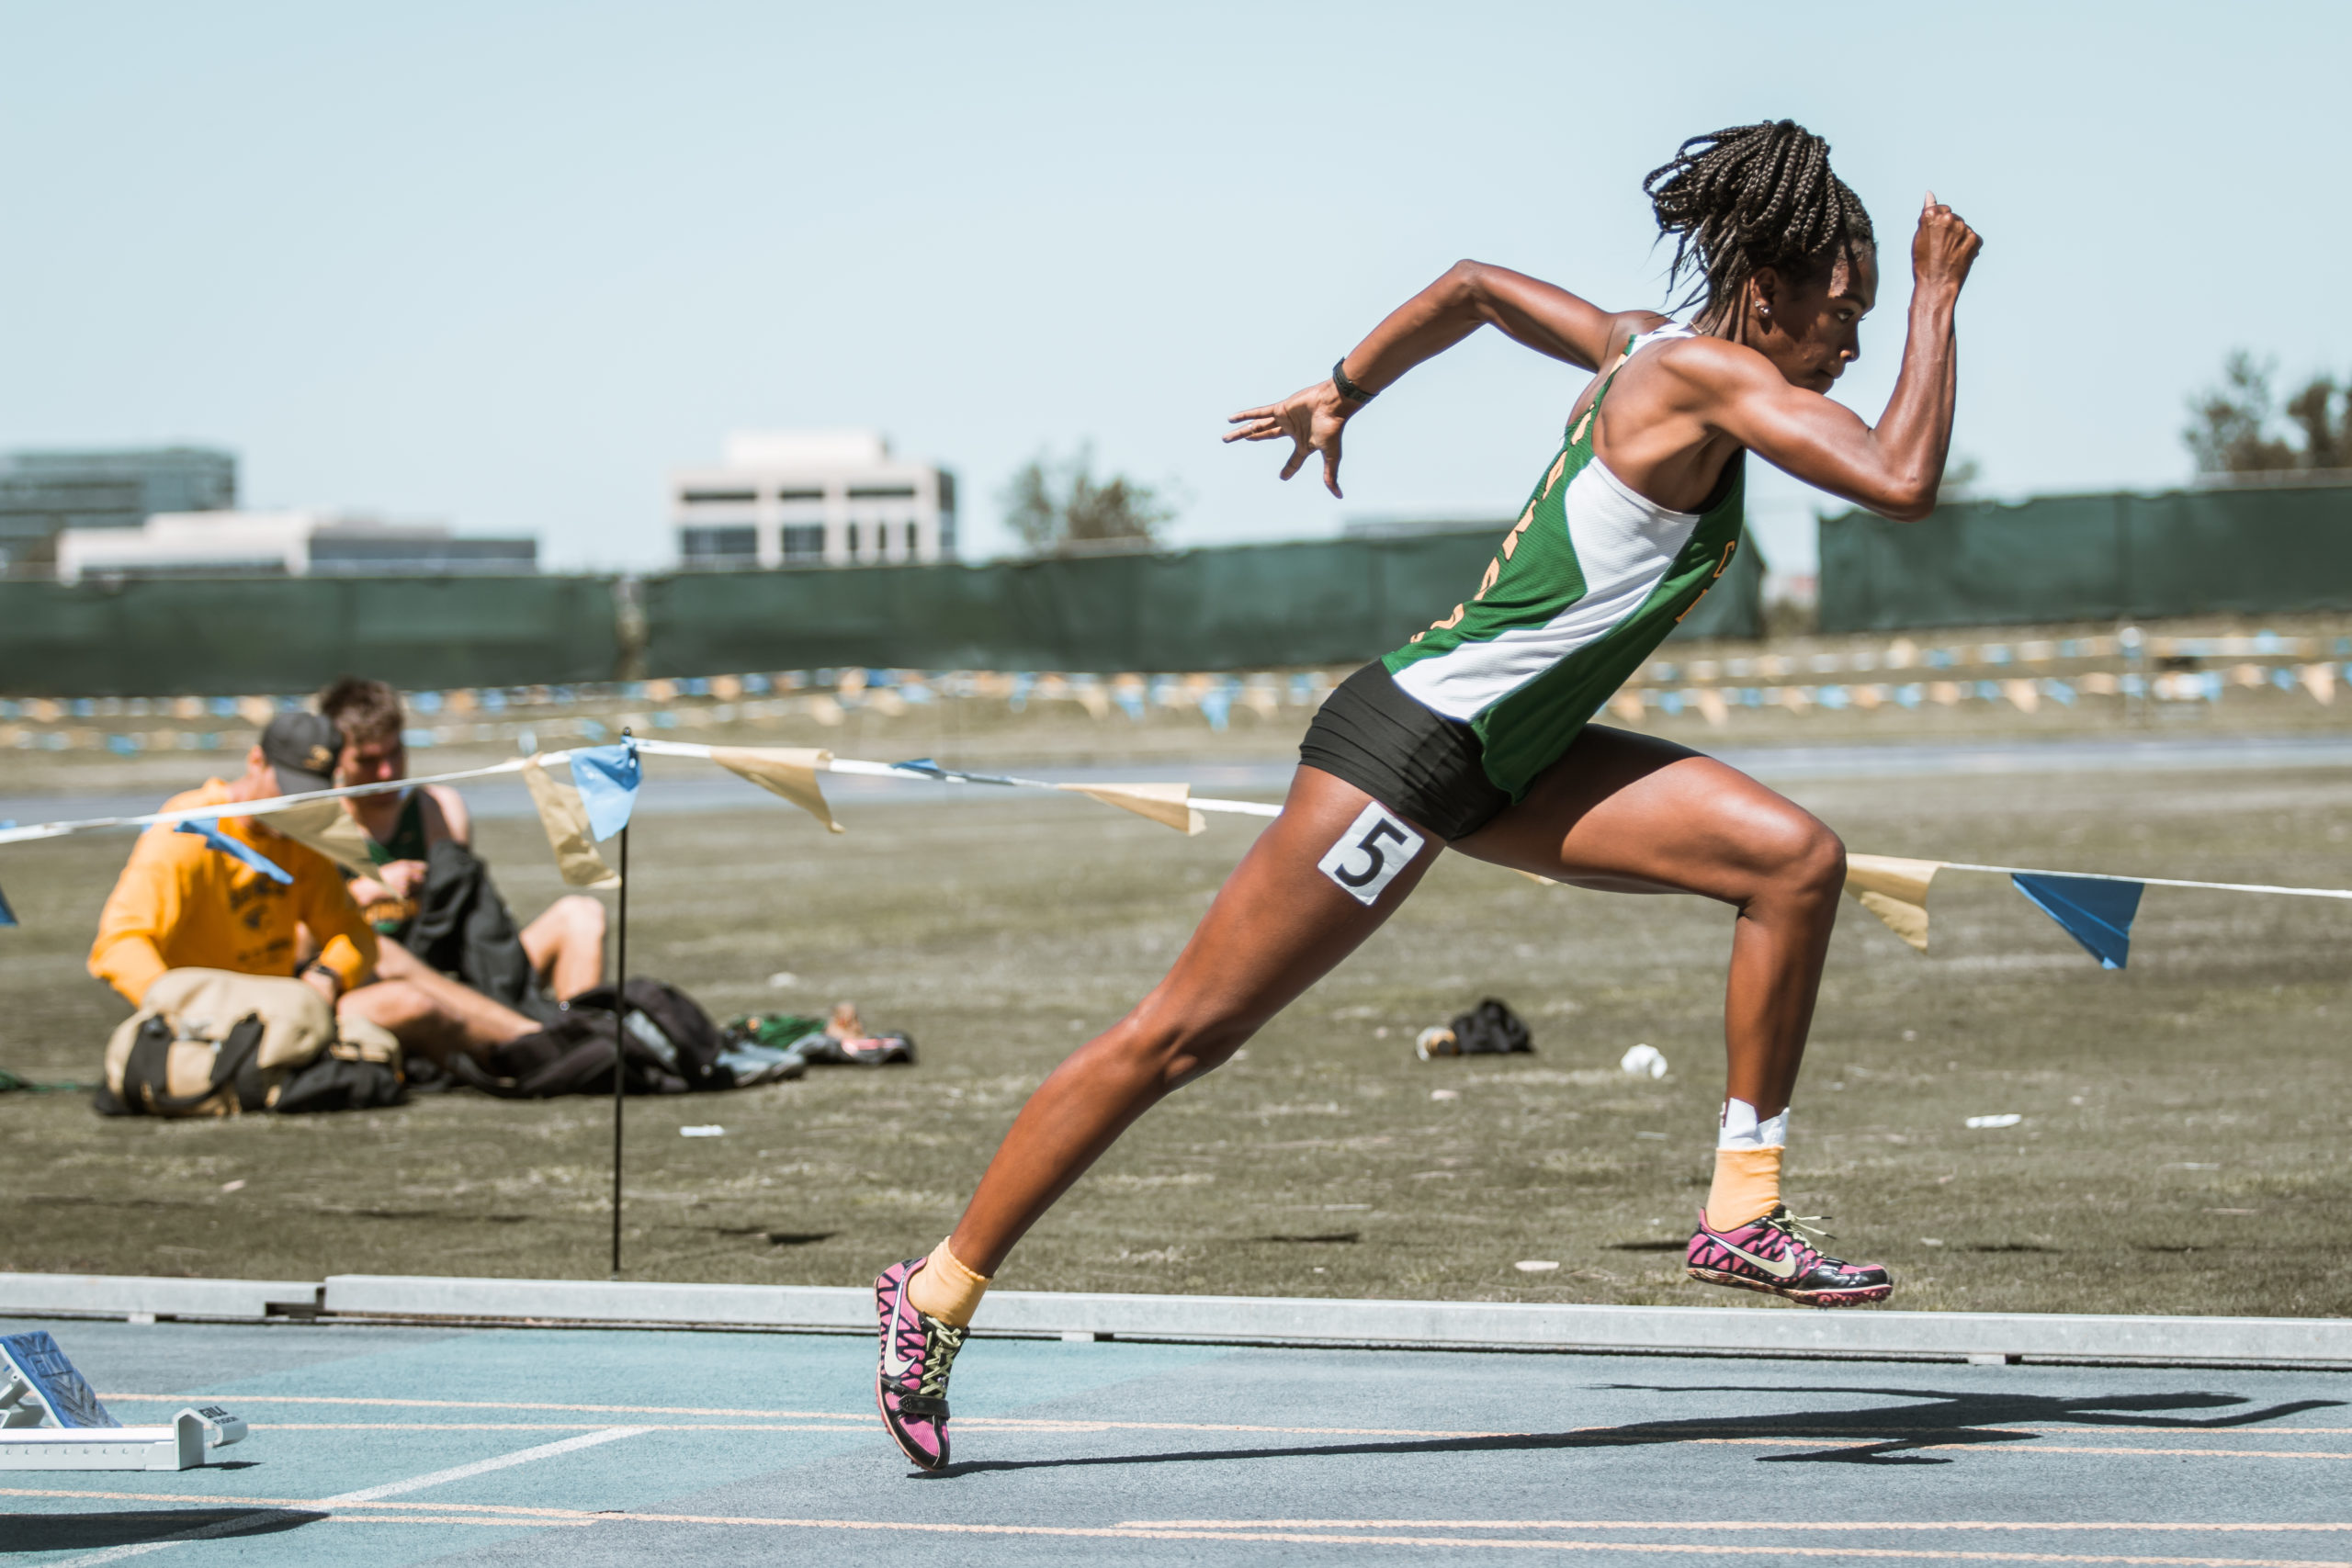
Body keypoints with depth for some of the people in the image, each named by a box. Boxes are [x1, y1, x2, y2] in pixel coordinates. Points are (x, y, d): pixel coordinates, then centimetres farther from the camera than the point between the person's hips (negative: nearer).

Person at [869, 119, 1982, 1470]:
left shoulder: (1652, 349, 8)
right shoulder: (1704, 373, -18)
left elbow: (1476, 287, 22)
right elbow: (1902, 481, -27)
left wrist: (1342, 390, 33)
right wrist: (1939, 295, -16)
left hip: (1505, 762, 10)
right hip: (1409, 749, -10)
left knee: (1797, 861, -3)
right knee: (1178, 1036, -4)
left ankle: (1742, 1213, 3)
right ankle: (939, 1292, 6)